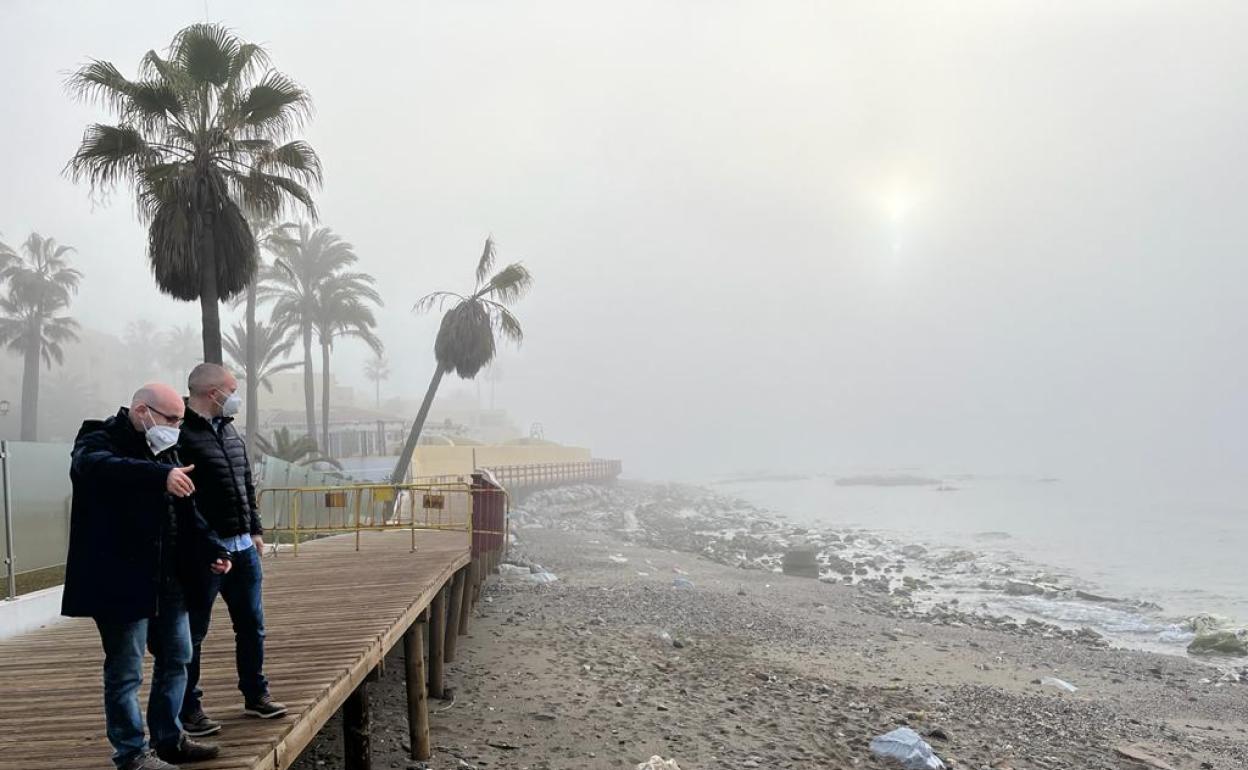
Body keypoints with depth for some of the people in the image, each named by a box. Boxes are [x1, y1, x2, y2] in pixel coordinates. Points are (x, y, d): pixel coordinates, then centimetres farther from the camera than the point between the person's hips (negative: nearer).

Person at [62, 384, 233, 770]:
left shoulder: (165, 451, 16)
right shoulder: (98, 442, -9)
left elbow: (186, 512, 18)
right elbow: (100, 466, -35)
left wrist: (213, 549, 5)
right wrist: (160, 476, -51)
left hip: (167, 580, 9)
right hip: (120, 582, -8)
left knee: (176, 658, 16)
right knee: (125, 672, 1)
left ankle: (168, 739, 30)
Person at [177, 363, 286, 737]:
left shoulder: (229, 430, 13)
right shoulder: (181, 433, -14)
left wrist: (256, 530, 18)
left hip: (242, 548, 8)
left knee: (252, 625, 15)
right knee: (193, 633, 4)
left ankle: (255, 695, 28)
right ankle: (188, 709, 16)